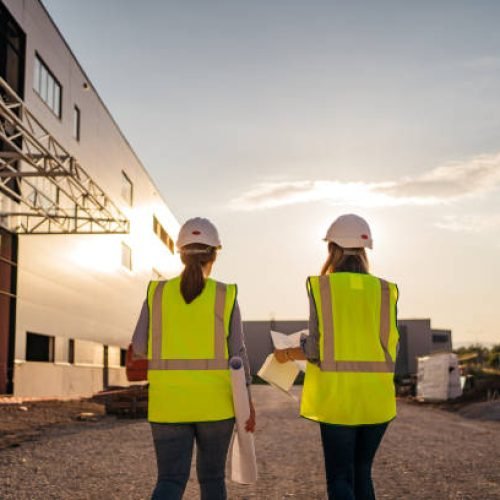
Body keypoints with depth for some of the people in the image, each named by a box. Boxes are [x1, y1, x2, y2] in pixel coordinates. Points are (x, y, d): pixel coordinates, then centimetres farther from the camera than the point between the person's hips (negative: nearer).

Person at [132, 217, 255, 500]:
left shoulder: (158, 293, -2)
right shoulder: (225, 296, -6)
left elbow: (140, 347, 1)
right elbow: (237, 353, -6)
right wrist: (248, 402, 1)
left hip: (170, 402, 1)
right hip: (215, 401, 0)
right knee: (212, 476, 17)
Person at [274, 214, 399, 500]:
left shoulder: (322, 287, -6)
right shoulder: (384, 290, 2)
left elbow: (316, 349, -10)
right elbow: (391, 348, 2)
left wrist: (287, 354, 9)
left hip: (337, 398, -3)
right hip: (376, 399, 3)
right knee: (362, 473, 18)